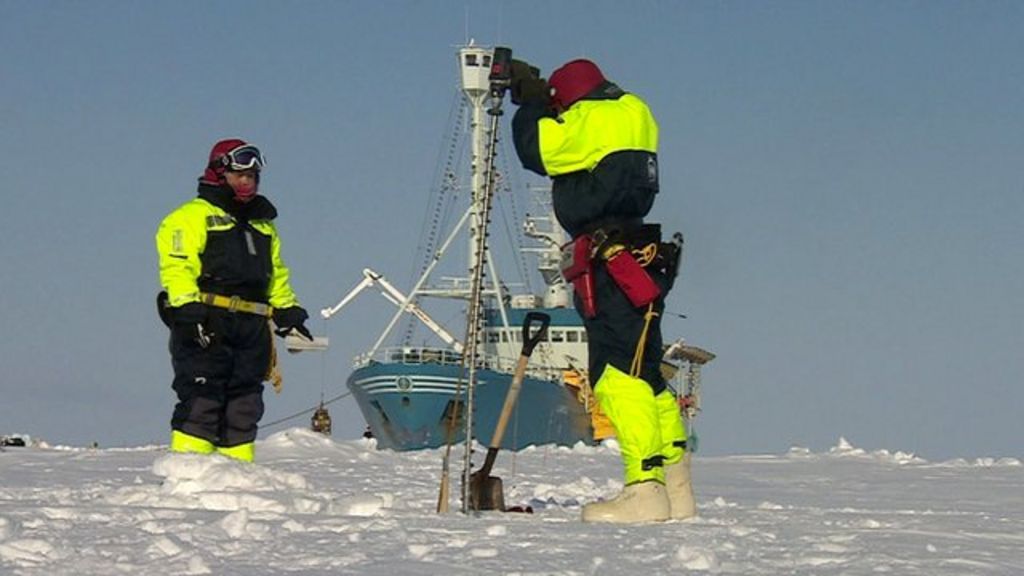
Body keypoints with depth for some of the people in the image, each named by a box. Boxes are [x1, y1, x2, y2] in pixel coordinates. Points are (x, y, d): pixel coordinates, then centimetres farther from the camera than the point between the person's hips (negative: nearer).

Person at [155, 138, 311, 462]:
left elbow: (277, 276, 32)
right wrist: (189, 310, -22)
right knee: (201, 400, -13)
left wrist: (289, 312, 21)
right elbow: (176, 266, -10)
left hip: (252, 327, 7)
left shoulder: (263, 225, 26)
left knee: (244, 407, 5)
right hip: (206, 328, -7)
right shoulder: (192, 217, 1)